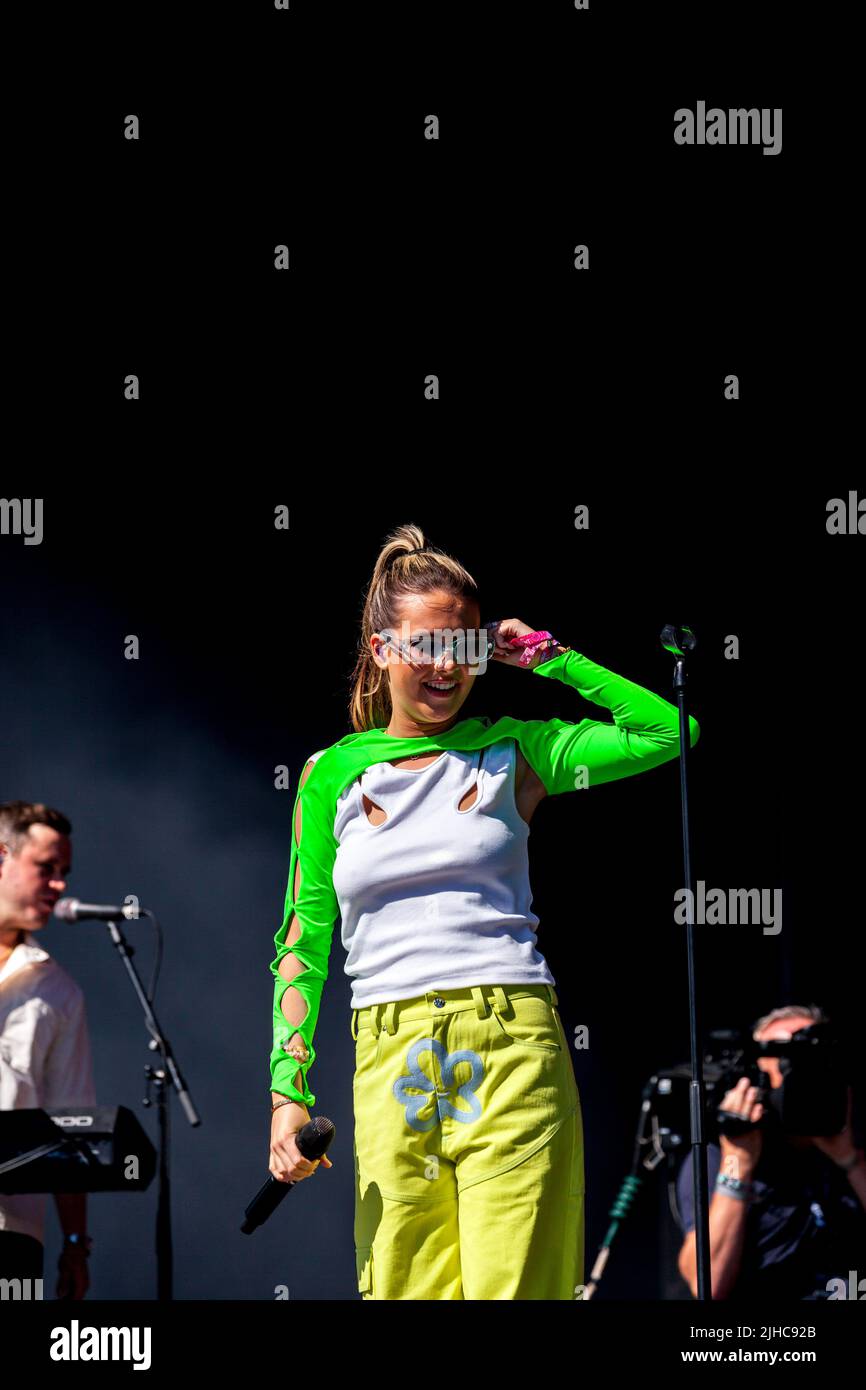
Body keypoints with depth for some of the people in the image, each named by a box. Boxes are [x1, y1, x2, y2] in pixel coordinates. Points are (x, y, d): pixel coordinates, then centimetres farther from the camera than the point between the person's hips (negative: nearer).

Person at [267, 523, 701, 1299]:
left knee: (512, 1288, -8)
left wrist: (548, 656, 7)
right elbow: (304, 943, 12)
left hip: (511, 1053, -1)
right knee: (404, 1287, -1)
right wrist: (289, 1090, 5)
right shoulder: (333, 775, 12)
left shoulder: (513, 753, 10)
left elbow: (669, 732, 6)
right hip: (391, 1061, 1)